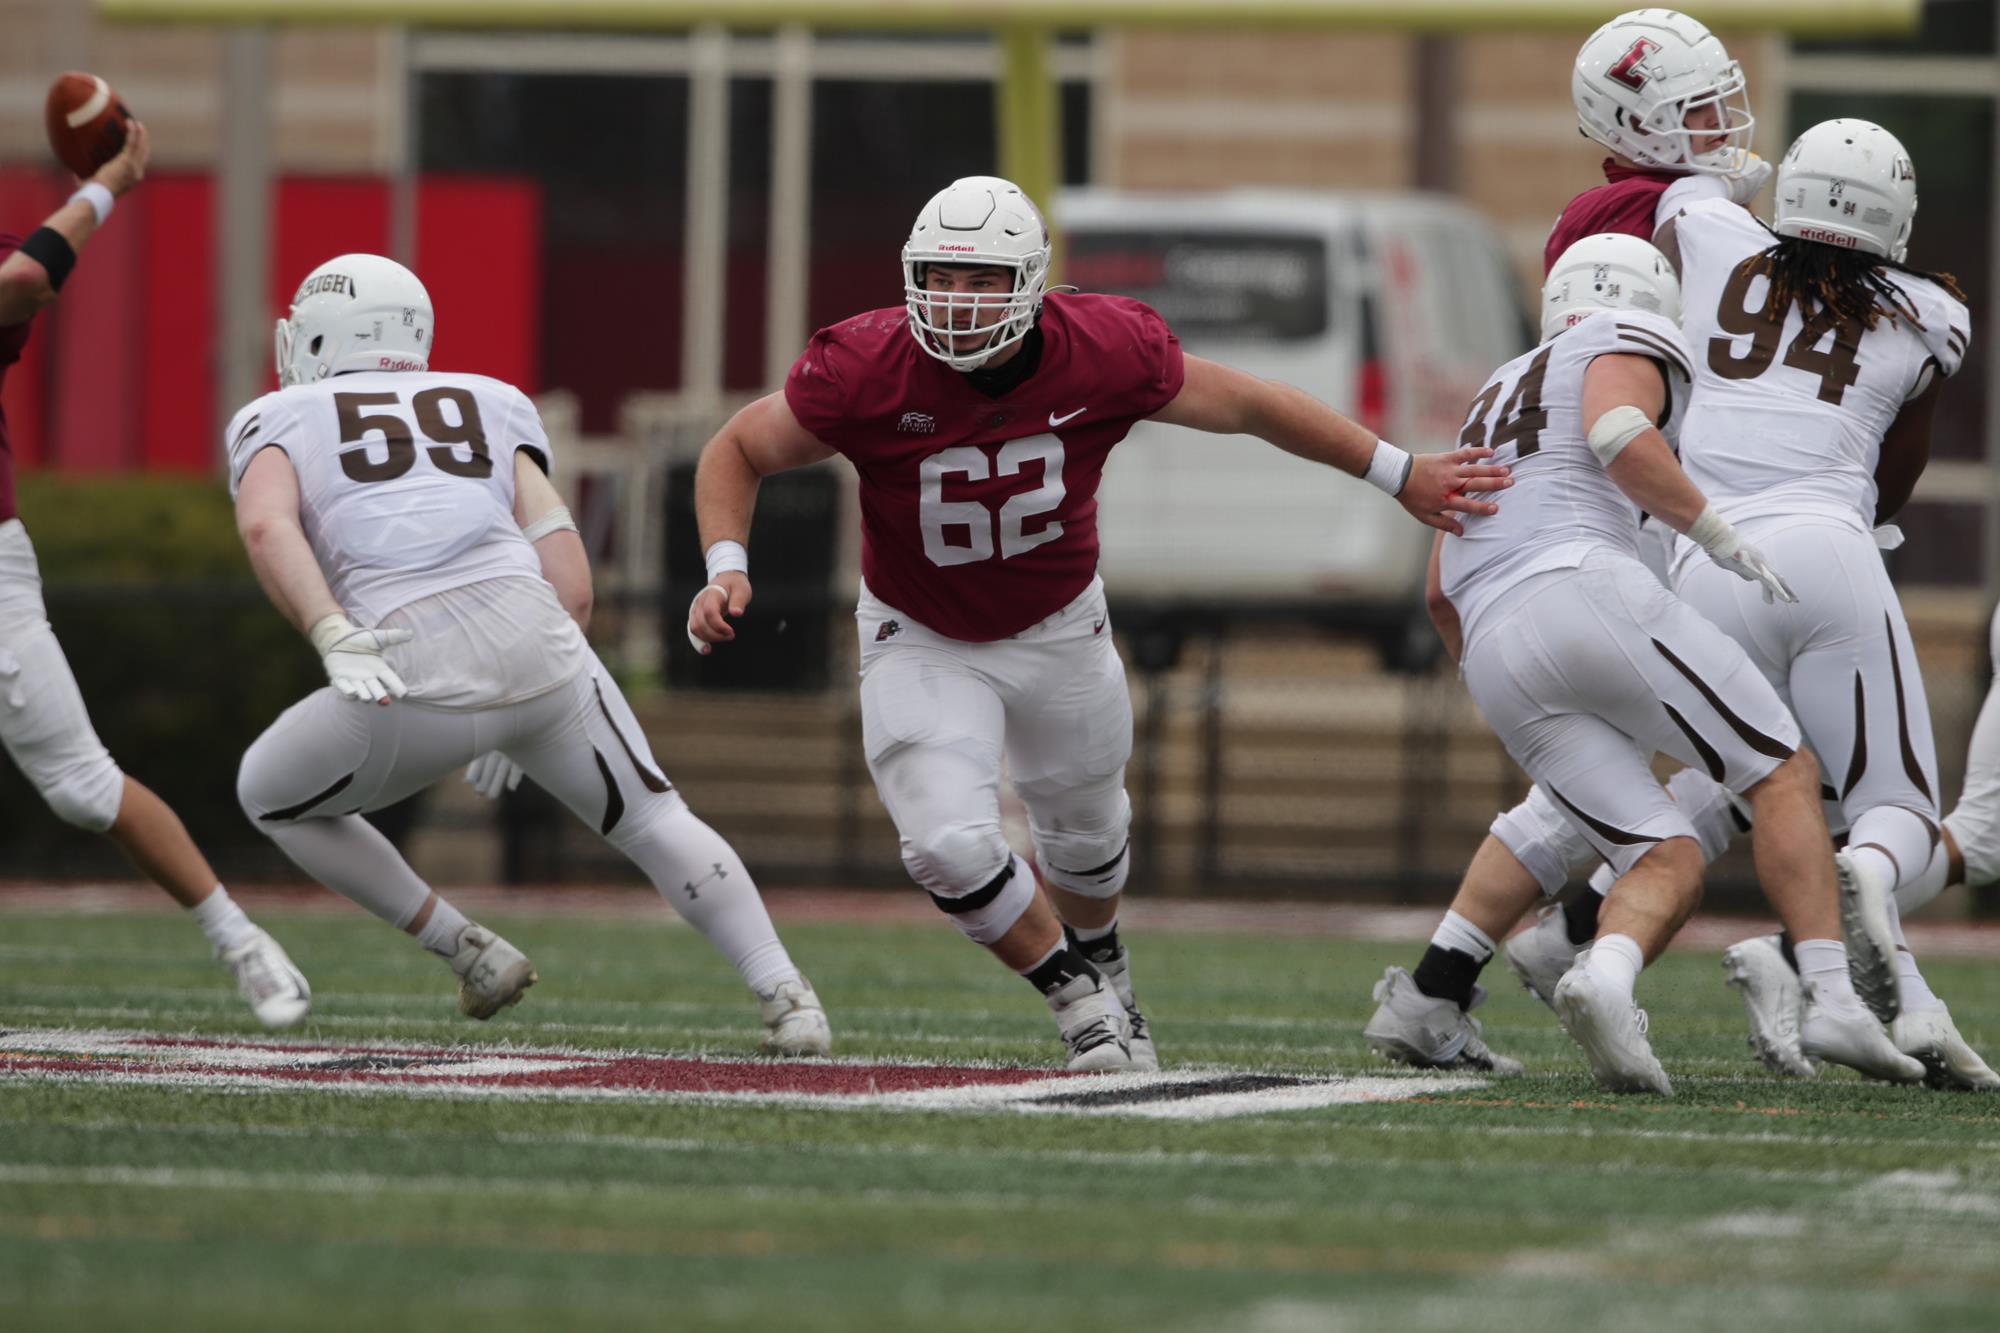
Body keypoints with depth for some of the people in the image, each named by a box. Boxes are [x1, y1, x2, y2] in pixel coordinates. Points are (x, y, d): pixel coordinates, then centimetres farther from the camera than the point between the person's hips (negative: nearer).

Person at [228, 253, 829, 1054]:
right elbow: (570, 586, 16)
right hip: (534, 641, 3)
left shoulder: (279, 423, 21)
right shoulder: (488, 409, 27)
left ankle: (467, 952, 21)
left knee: (274, 796, 25)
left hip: (417, 682, -3)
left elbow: (267, 525, -5)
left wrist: (332, 638, -16)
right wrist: (515, 720, 26)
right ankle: (784, 996, 7)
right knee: (651, 820, 23)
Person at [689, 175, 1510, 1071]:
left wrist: (1402, 476, -3)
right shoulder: (868, 371, -29)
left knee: (1086, 837, 21)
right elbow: (737, 452, -12)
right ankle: (1077, 997, 8)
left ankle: (1097, 960, 57)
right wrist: (727, 568, -29)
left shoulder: (1104, 353, -26)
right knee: (951, 845, -20)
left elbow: (1249, 406, -10)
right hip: (922, 644, -2)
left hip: (1060, 628, 2)